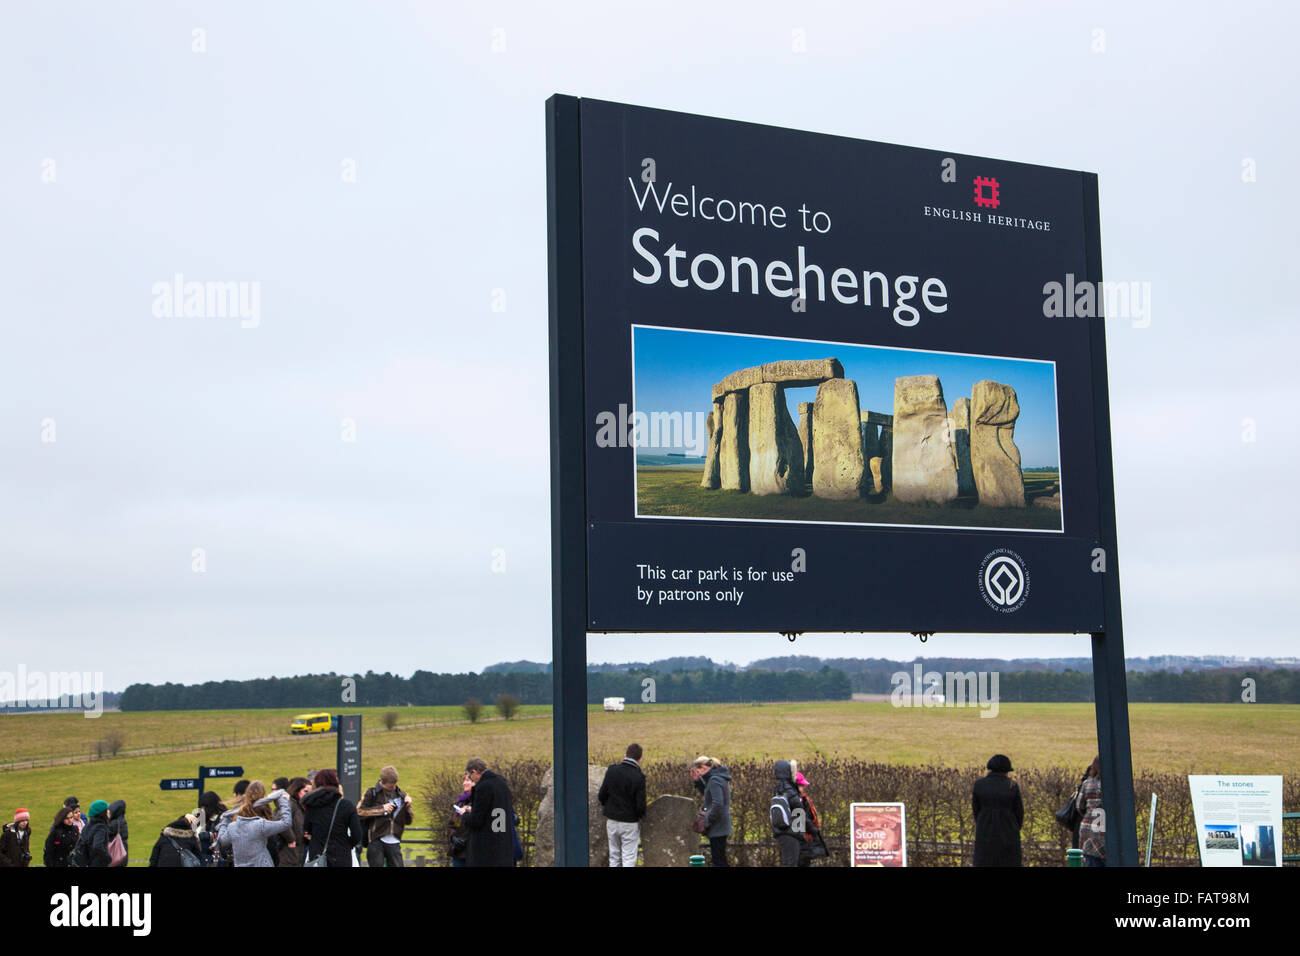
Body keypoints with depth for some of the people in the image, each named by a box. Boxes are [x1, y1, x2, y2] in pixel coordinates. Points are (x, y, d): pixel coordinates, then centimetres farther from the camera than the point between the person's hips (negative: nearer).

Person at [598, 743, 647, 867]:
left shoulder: (612, 771, -6)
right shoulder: (638, 777, -16)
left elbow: (601, 796, -1)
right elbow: (641, 805, -16)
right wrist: (641, 816, 5)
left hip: (612, 821, 4)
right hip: (630, 823, -4)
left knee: (614, 856, 16)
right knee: (629, 858, 4)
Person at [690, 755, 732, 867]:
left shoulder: (714, 780, -18)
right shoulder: (720, 777, 12)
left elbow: (718, 804, -27)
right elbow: (706, 793, 25)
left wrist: (708, 821, -18)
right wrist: (696, 780, 11)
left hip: (717, 828, -10)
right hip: (721, 827, 10)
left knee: (718, 859, -4)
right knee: (720, 859, 15)